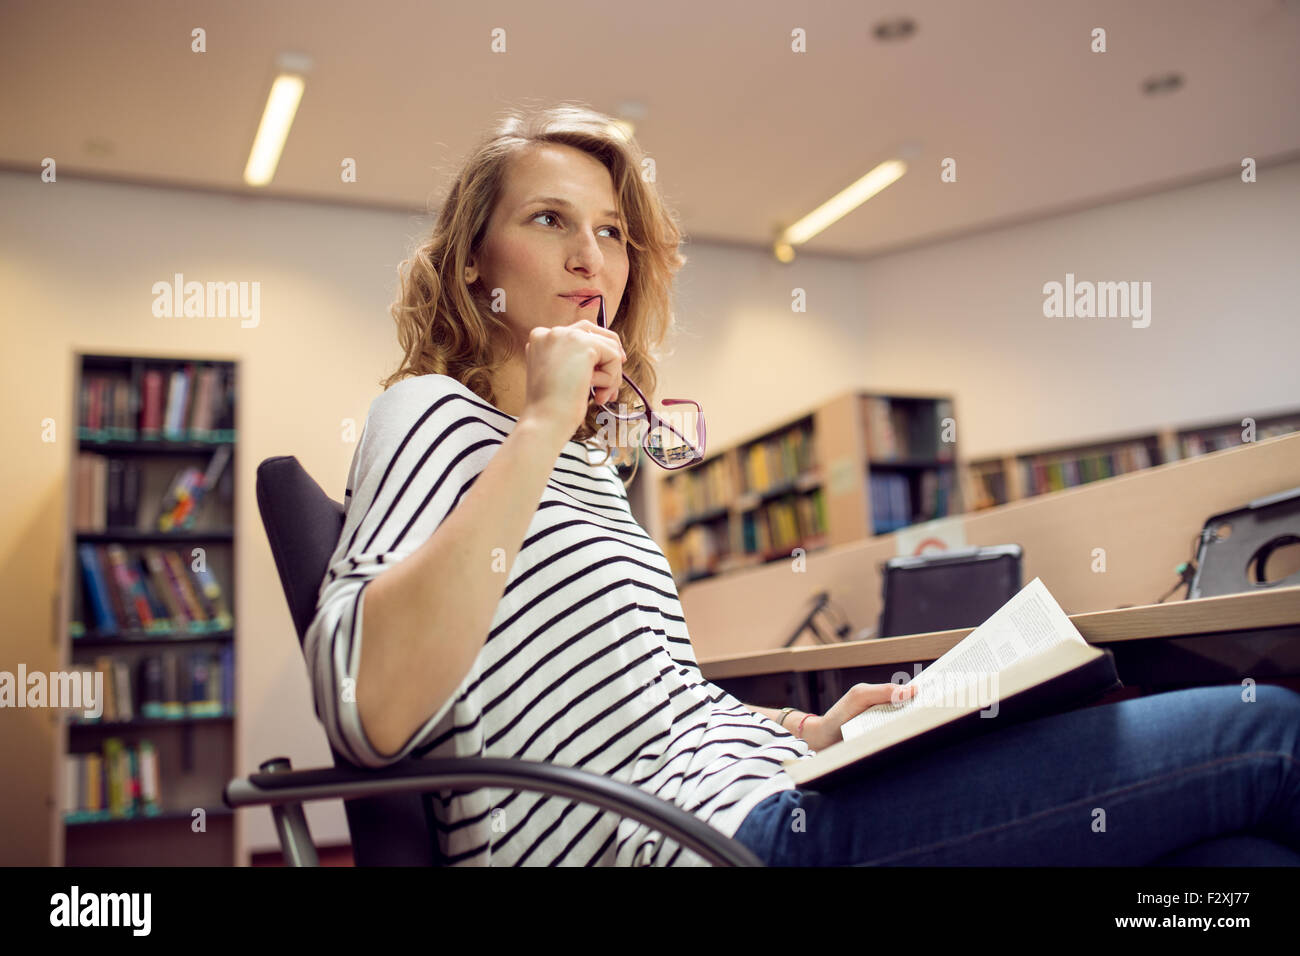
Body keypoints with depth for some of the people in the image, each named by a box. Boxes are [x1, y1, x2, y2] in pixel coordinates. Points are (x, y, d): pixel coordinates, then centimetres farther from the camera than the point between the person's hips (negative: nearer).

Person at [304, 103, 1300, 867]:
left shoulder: (592, 456, 23)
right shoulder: (433, 416, -2)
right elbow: (368, 711, -21)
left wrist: (804, 732, 10)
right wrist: (538, 429, -19)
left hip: (764, 795, 8)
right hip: (707, 835, -8)